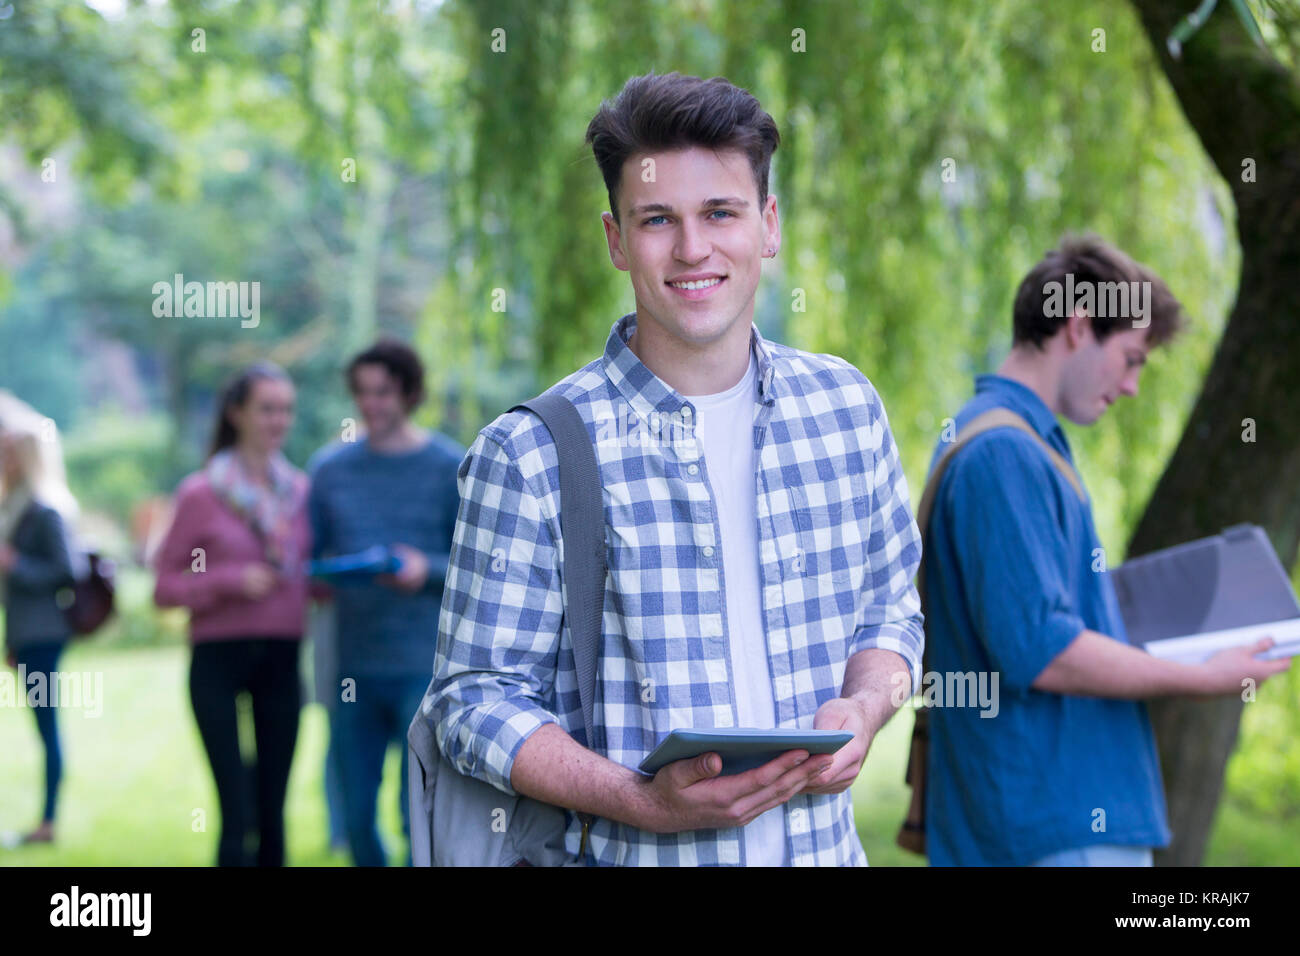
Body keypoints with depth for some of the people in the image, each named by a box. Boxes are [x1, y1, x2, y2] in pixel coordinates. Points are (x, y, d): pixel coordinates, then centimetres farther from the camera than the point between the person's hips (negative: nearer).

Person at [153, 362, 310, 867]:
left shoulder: (300, 490, 9)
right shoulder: (201, 494, -3)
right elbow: (165, 587, -1)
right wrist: (229, 580, -16)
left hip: (282, 659, 4)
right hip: (219, 659, -4)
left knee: (272, 810, 6)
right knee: (237, 813, -10)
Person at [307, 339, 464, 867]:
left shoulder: (452, 467, 0)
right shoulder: (331, 467, 10)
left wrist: (428, 570, -19)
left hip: (425, 668, -4)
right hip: (353, 665, 4)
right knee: (357, 815, 8)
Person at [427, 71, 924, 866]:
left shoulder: (846, 406, 2)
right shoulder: (530, 454, -12)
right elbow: (478, 701, -11)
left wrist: (863, 708, -8)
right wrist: (644, 803, -23)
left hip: (823, 844, 4)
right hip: (633, 855, -4)